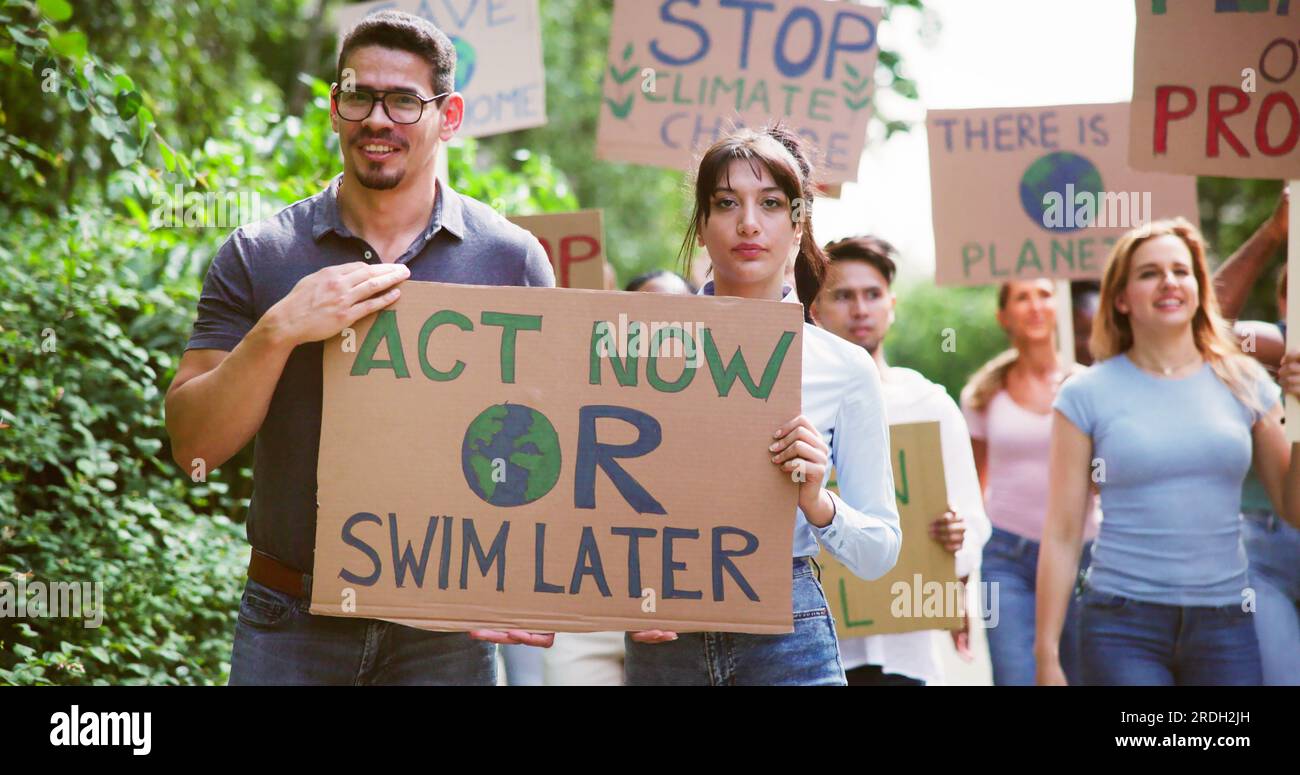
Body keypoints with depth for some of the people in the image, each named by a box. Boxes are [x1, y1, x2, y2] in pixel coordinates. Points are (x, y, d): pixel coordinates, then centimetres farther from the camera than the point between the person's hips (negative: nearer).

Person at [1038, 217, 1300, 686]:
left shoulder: (1242, 382, 7)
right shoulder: (1087, 395, 1)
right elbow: (1062, 536, 0)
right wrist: (1047, 655, -3)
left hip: (1225, 625, 2)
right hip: (1124, 628, -2)